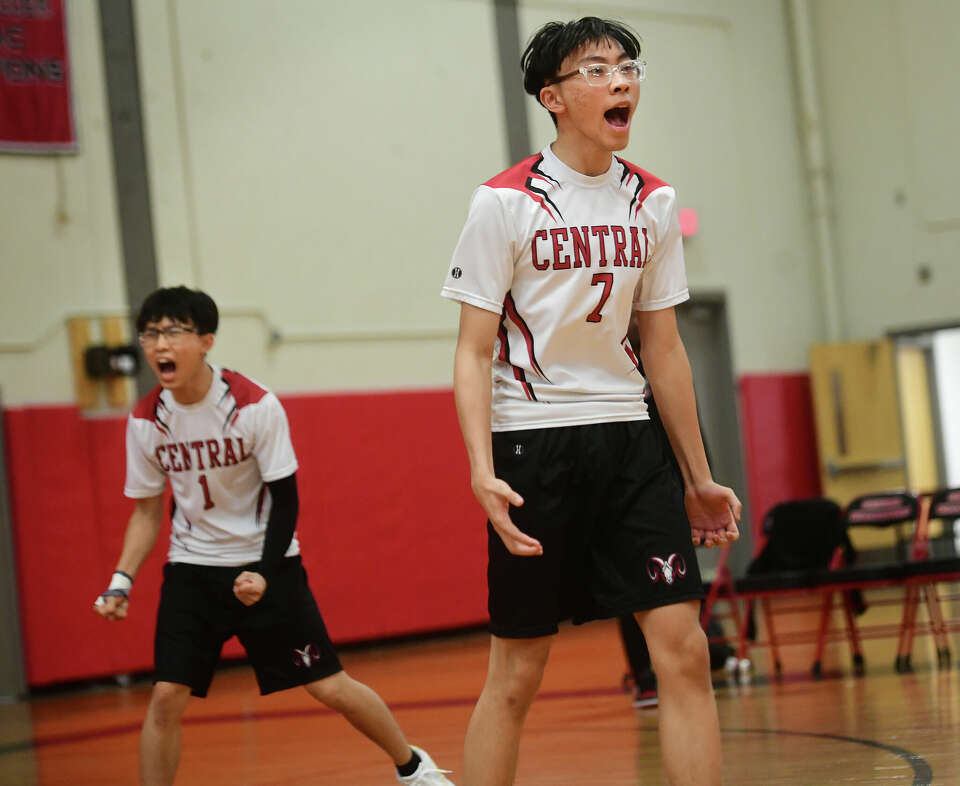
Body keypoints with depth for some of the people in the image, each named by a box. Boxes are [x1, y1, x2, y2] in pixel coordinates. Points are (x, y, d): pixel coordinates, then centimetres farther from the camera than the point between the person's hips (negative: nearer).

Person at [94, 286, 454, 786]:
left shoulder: (255, 406, -18)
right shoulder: (145, 421, -8)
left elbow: (285, 501, -12)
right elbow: (147, 510, 5)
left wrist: (264, 575, -23)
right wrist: (122, 579, -7)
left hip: (266, 562, -3)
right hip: (191, 569, 3)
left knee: (330, 687, 1)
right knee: (166, 696, -10)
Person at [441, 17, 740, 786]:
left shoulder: (652, 202, 7)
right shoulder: (505, 202, -7)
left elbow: (663, 347, 14)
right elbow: (474, 351, -7)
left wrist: (699, 477, 15)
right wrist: (482, 470, -20)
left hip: (627, 434, 4)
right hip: (534, 441, -4)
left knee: (685, 649, -5)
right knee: (516, 675, 1)